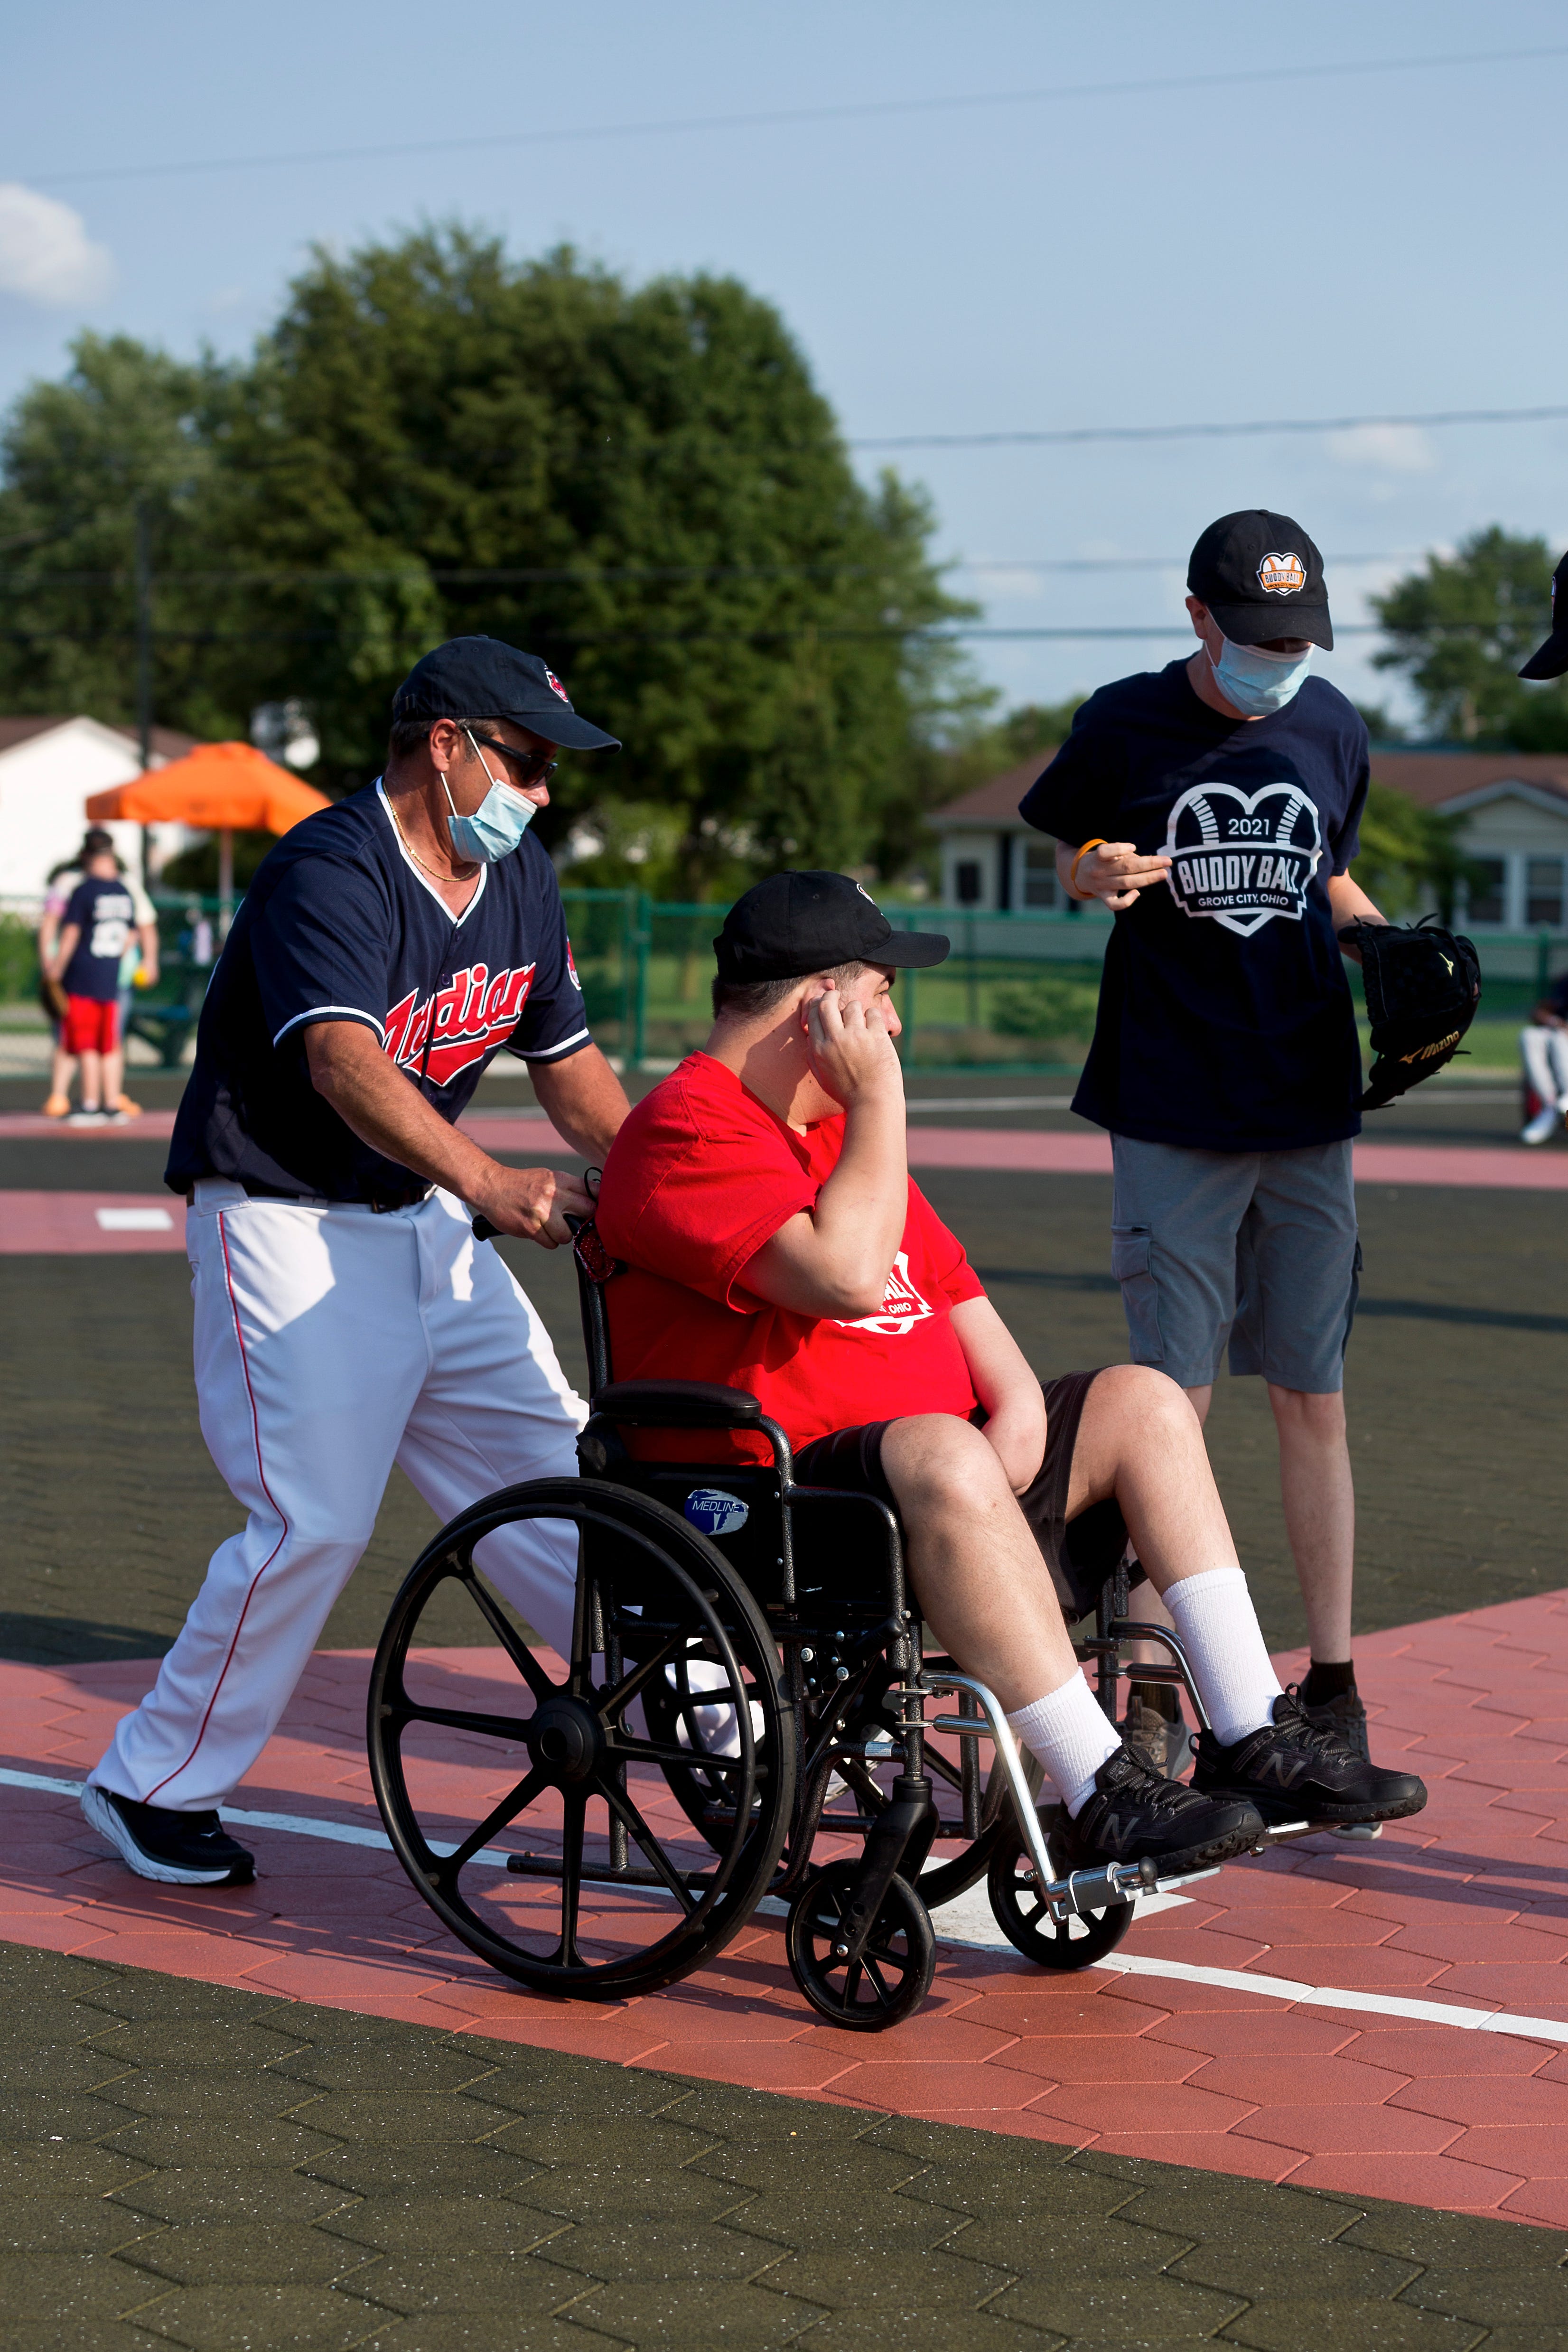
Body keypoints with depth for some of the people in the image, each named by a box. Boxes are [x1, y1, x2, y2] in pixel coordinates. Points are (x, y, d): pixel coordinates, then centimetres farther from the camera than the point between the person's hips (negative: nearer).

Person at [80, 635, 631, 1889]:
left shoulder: (521, 879, 7)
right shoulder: (329, 871, -21)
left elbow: (569, 1058, 13)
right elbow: (346, 1059, -37)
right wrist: (486, 1179, -52)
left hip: (424, 1222, 8)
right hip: (287, 1221, -8)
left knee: (548, 1469, 8)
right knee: (316, 1518, -13)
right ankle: (155, 1784, 4)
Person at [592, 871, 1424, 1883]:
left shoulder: (840, 1129, 23)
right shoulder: (685, 1130, -11)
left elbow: (945, 1281, 25)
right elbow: (847, 1277, -25)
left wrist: (1017, 1397, 5)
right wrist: (880, 1098, -14)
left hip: (932, 1460, 10)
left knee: (1144, 1402, 1)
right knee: (940, 1456, -38)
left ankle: (1254, 1736, -6)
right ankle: (1103, 1798, -36)